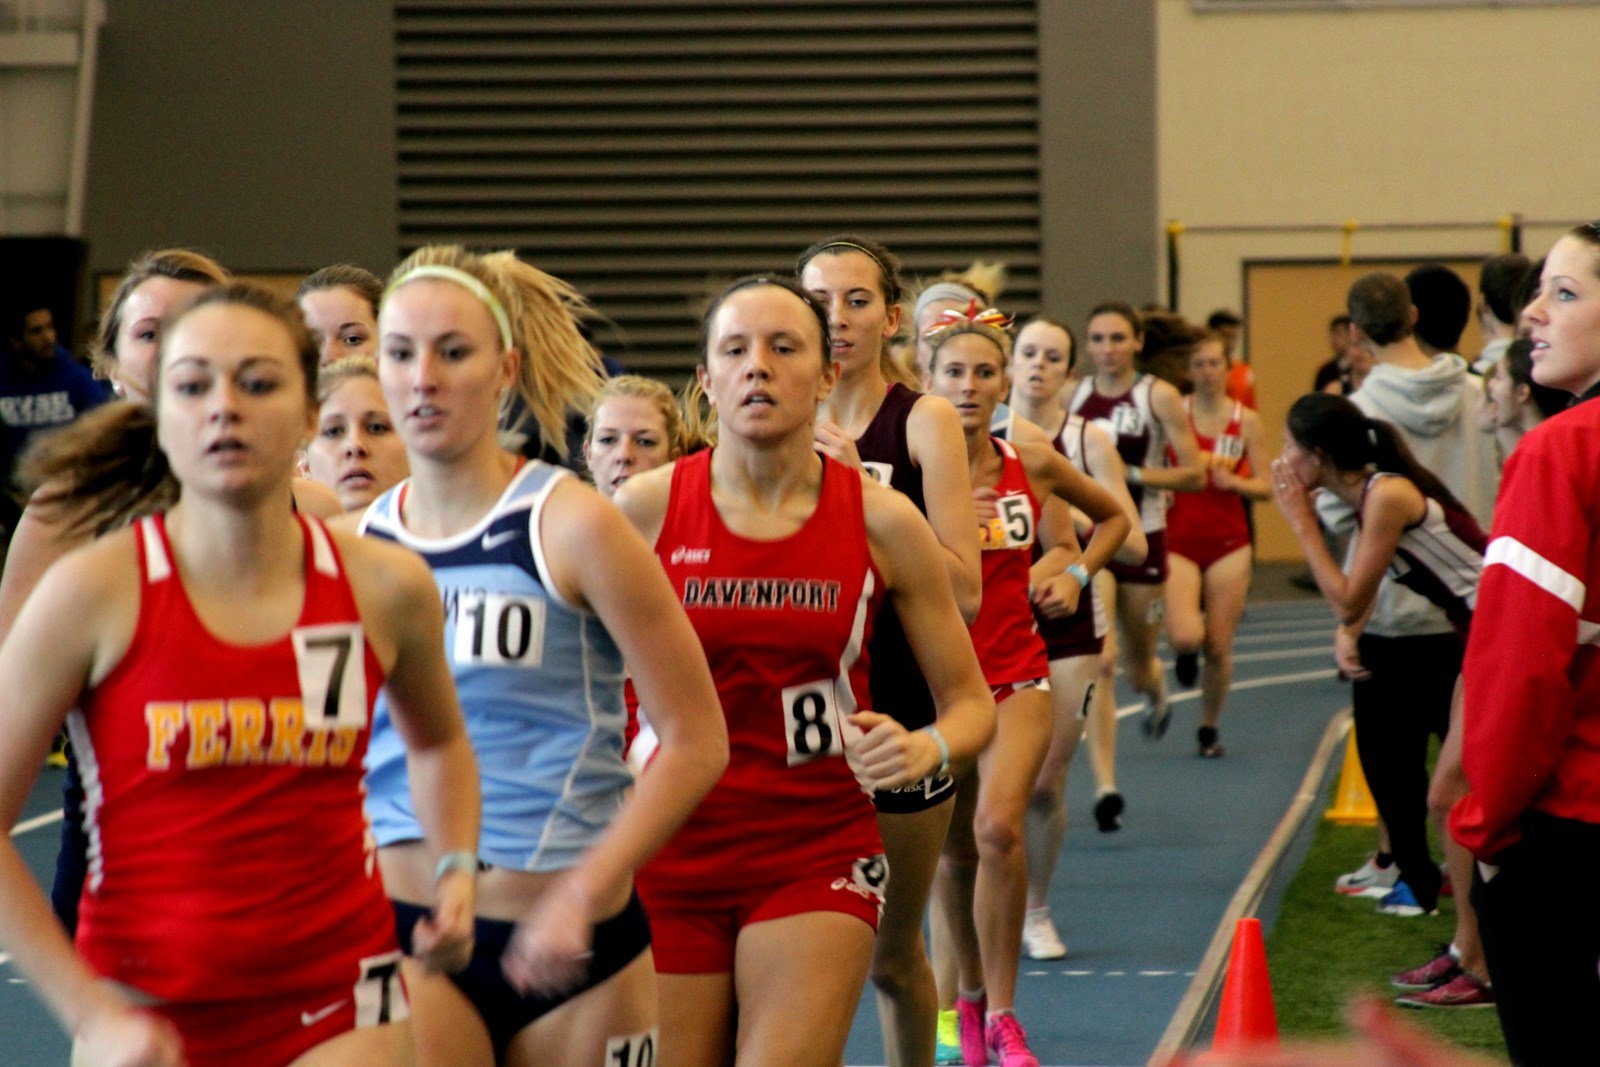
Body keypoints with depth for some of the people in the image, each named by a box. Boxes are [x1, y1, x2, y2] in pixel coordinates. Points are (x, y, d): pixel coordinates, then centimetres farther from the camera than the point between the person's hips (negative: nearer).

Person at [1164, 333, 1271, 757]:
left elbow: (1264, 486, 4)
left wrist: (1232, 481, -14)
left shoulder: (1246, 421, 2)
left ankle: (1209, 728, 22)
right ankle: (1188, 654, 19)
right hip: (1179, 539, -1)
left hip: (1229, 542, 1)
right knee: (1185, 637, -19)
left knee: (1219, 648, 2)